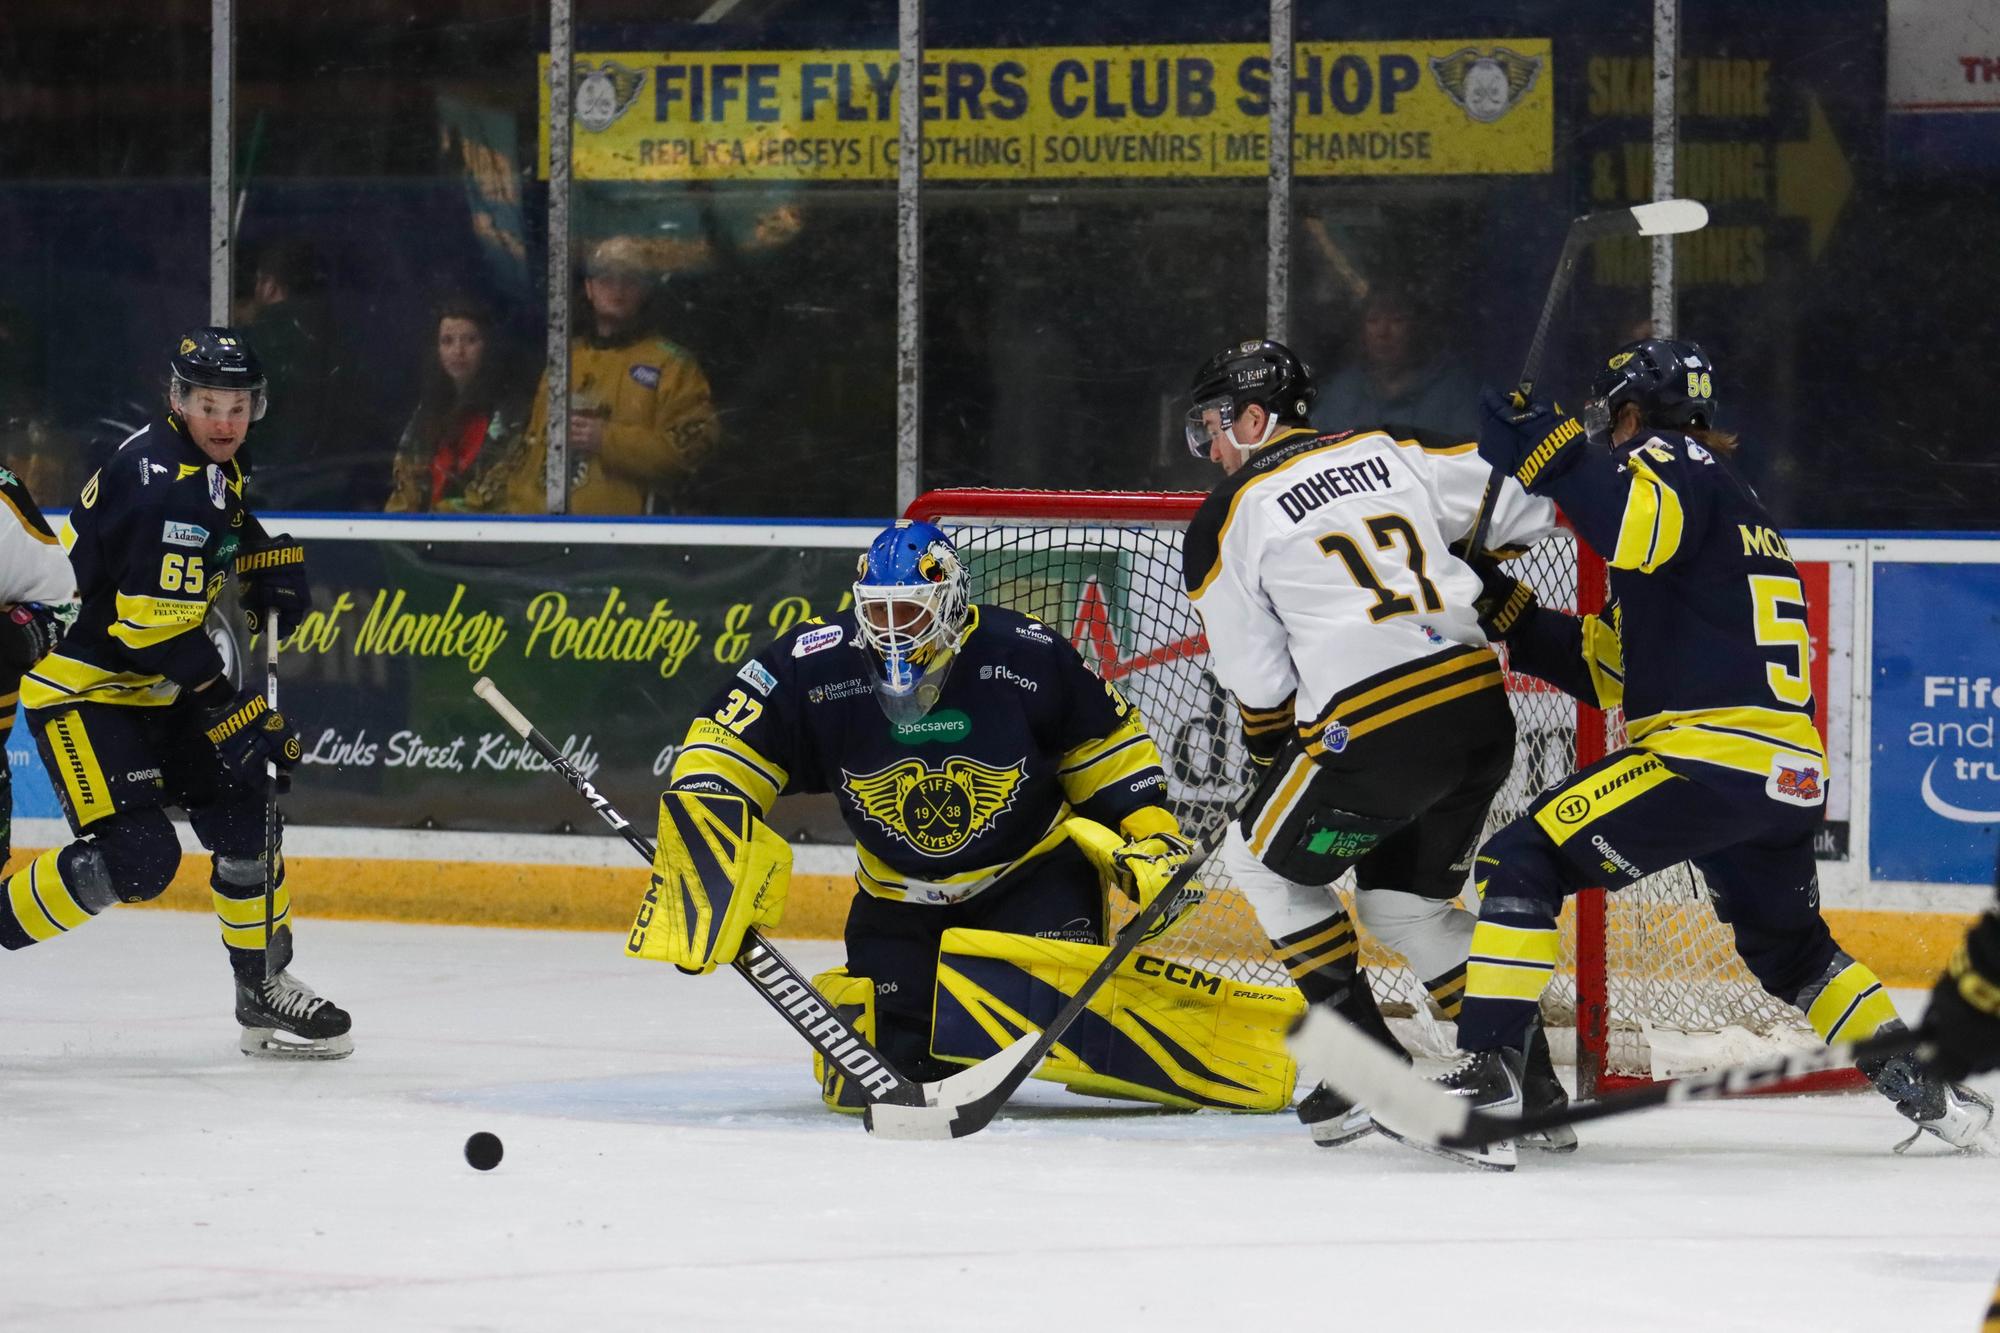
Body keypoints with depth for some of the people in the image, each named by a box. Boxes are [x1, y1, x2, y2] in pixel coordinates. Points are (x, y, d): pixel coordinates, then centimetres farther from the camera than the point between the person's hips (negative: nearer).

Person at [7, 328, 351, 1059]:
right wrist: (236, 716, -24)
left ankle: (264, 986, 16)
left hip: (155, 688, 10)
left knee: (243, 816, 5)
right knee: (136, 857, -20)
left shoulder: (212, 466, 6)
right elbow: (156, 628, -26)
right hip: (82, 687, -10)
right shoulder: (163, 484, -24)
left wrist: (272, 568, 11)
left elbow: (231, 529, 31)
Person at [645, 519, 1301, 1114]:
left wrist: (1152, 840, -6)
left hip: (1032, 870, -3)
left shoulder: (1025, 657, -18)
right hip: (899, 892, 3)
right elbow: (720, 746, -11)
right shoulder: (817, 666, -16)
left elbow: (1107, 745, -2)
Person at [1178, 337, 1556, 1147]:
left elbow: (1259, 683, 5)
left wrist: (1272, 757, 24)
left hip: (1376, 731, -6)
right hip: (1484, 714, 6)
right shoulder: (1389, 450, 15)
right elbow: (1523, 504, 15)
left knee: (1266, 861, 18)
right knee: (1407, 898, 24)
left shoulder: (1227, 520, 2)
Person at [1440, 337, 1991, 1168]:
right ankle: (1928, 1095, 32)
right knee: (1788, 948, 31)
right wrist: (1506, 609, 22)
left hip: (1709, 752, -9)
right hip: (1790, 772, 9)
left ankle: (1485, 1082, -20)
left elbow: (1641, 527, -26)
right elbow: (1609, 672, 27)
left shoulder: (1669, 459, 2)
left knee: (1524, 865, -10)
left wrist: (1547, 448, -21)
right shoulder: (1732, 498, 29)